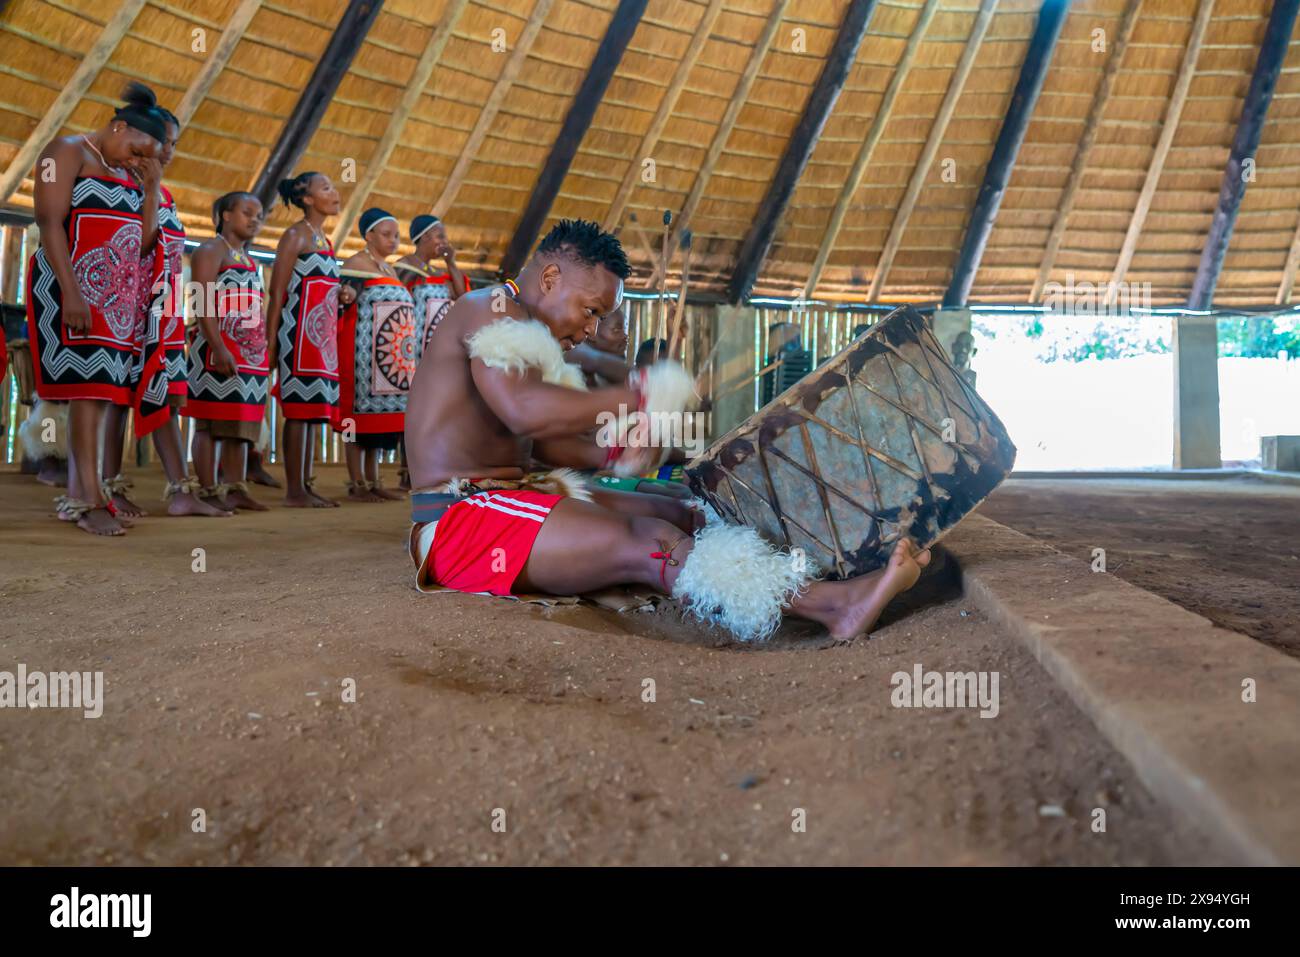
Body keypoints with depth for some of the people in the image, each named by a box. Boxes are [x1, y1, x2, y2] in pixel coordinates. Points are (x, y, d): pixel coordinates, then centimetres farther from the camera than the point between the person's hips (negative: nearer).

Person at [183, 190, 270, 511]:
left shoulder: (251, 261, 23)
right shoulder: (211, 250, -2)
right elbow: (203, 302, -14)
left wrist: (267, 350, 15)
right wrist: (218, 348, -23)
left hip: (252, 353, 8)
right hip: (219, 351, -8)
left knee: (241, 425, 8)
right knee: (211, 423, -5)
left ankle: (235, 488, 12)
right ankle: (210, 491, -4)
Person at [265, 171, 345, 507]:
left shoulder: (323, 239, 21)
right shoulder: (296, 235, -4)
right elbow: (277, 294, -10)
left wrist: (341, 297, 5)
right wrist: (270, 342, -16)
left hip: (323, 335, 9)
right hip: (299, 333, -9)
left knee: (313, 410, 7)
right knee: (299, 409, -9)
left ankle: (307, 486, 11)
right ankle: (294, 490, -7)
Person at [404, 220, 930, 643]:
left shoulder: (519, 330, 23)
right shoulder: (493, 309, -10)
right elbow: (524, 411, -29)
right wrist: (636, 398, -23)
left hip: (508, 498, 10)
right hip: (462, 520, -10)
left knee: (682, 516, -2)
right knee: (648, 543, -28)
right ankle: (834, 603, -37)